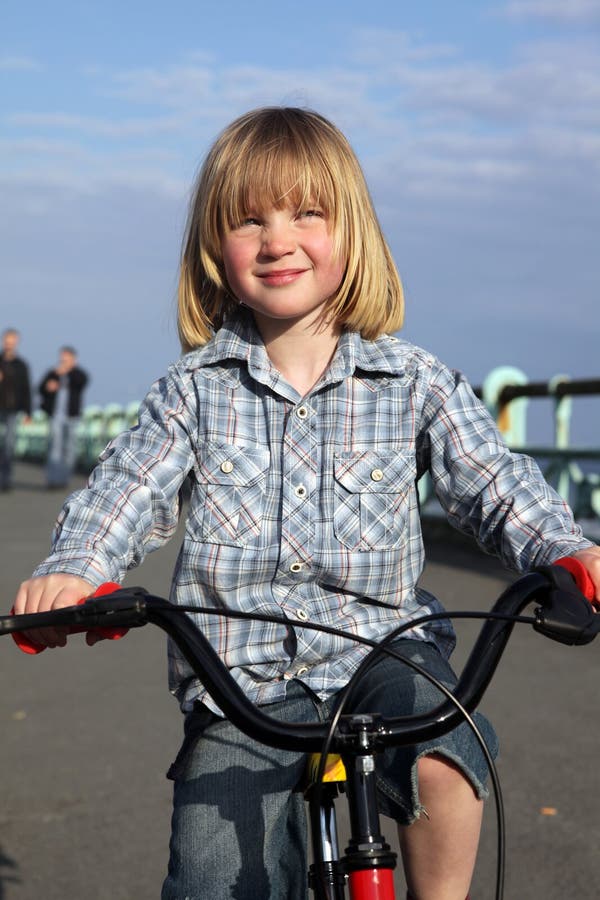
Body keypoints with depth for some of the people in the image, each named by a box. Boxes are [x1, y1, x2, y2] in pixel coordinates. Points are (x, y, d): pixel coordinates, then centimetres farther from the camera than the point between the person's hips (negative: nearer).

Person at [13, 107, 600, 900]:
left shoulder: (414, 381, 0)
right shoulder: (195, 389, 2)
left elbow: (493, 483, -2)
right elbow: (127, 487, -4)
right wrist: (72, 570, -24)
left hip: (379, 647, -1)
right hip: (241, 683, 2)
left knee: (441, 761, -33)